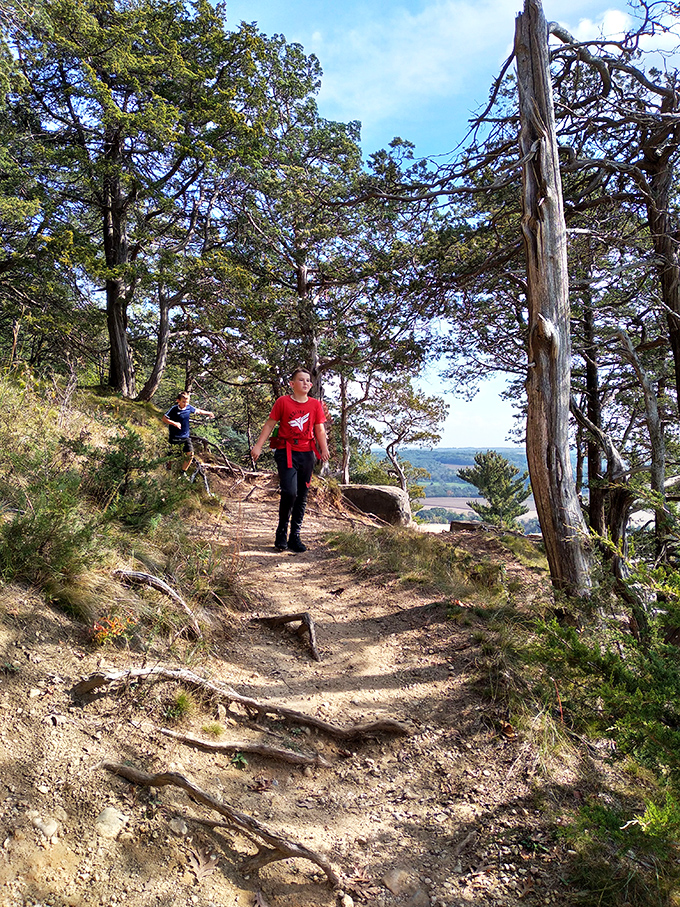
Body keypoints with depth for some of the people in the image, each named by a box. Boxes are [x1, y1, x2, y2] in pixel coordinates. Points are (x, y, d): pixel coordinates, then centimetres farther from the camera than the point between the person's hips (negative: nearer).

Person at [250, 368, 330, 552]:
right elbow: (270, 425, 3)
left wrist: (324, 449, 1)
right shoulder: (283, 402, -1)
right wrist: (258, 446, -1)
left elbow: (320, 430, 11)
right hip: (286, 452, -4)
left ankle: (295, 538, 18)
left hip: (306, 454, 4)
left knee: (302, 497, 7)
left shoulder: (315, 405, 7)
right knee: (289, 492, -18)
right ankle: (281, 533, 5)